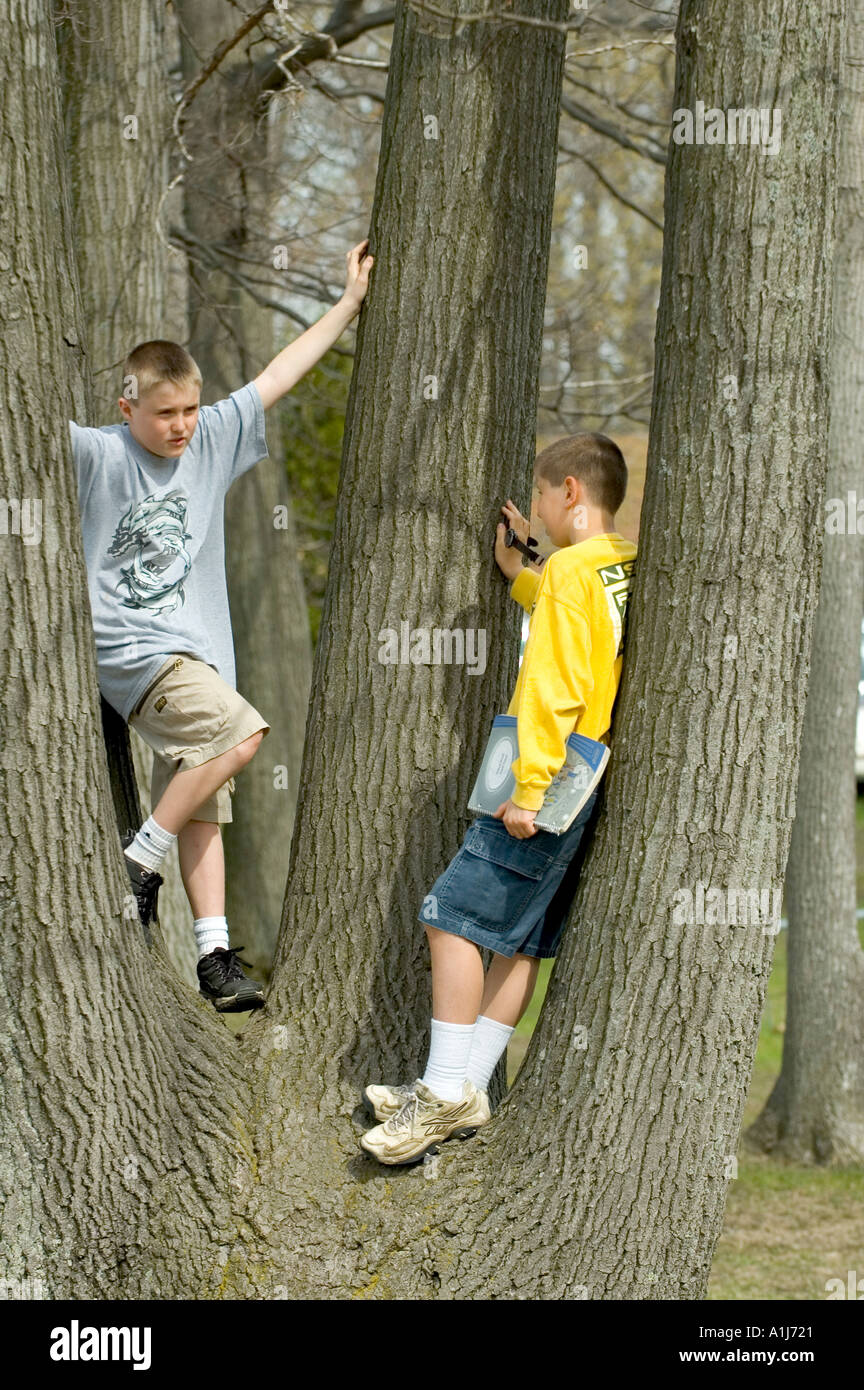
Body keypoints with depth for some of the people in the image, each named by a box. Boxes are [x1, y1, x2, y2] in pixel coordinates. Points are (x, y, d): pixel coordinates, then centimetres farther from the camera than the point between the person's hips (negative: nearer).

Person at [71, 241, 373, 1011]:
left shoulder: (212, 440, 7)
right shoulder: (98, 456, -8)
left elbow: (279, 375, 13)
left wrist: (349, 304, 16)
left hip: (198, 649, 6)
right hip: (130, 648, -6)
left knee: (203, 807, 3)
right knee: (239, 731, -25)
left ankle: (216, 954, 3)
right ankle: (139, 860, -12)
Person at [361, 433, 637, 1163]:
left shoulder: (570, 569, -13)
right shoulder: (629, 569, 13)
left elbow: (556, 689, -20)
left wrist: (528, 791, -21)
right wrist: (518, 572, 33)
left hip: (550, 782, -9)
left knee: (455, 918, -9)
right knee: (520, 939, 10)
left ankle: (449, 1090, -11)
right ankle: (466, 1092, 13)